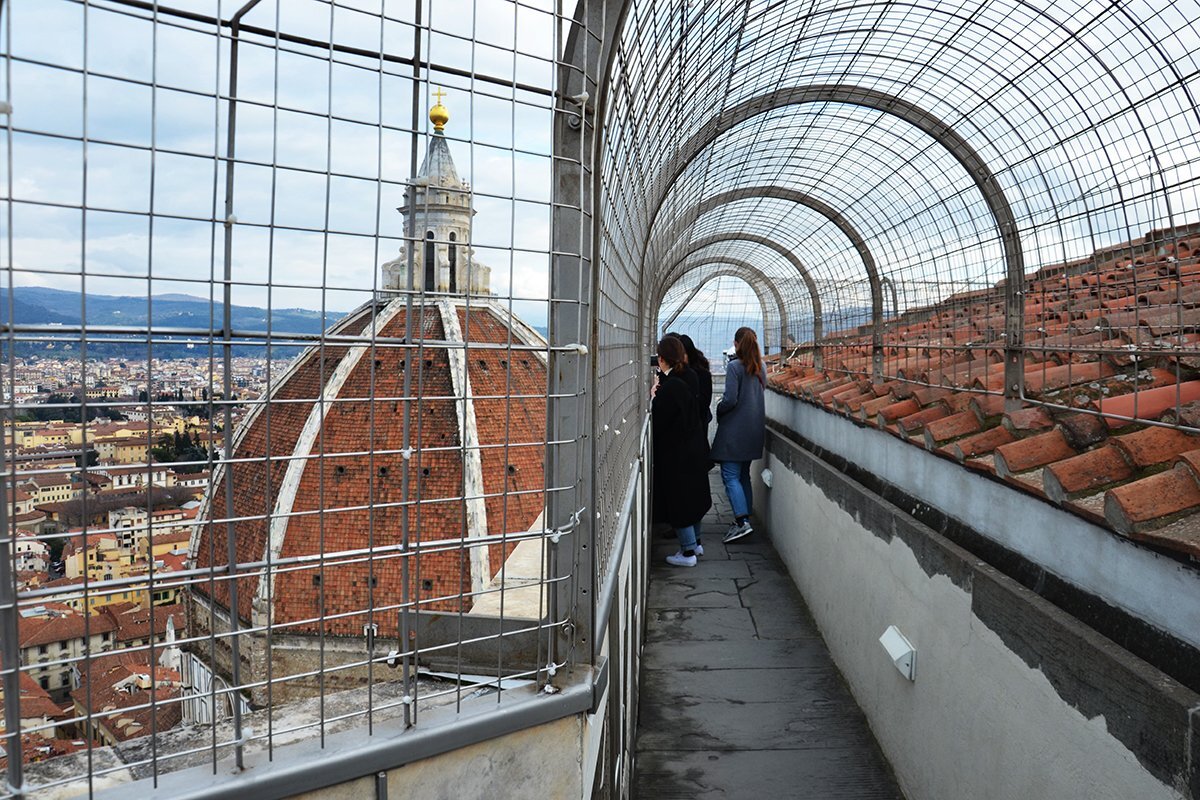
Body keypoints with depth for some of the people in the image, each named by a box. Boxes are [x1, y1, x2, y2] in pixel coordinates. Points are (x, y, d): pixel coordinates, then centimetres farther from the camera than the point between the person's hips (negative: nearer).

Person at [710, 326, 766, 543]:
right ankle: (745, 516, 19)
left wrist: (718, 410, 1)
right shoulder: (760, 367, 10)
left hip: (735, 430, -8)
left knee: (730, 476, -6)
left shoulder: (735, 366, -13)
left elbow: (730, 399, -18)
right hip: (755, 428, 8)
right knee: (744, 475, 15)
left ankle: (743, 521, -15)